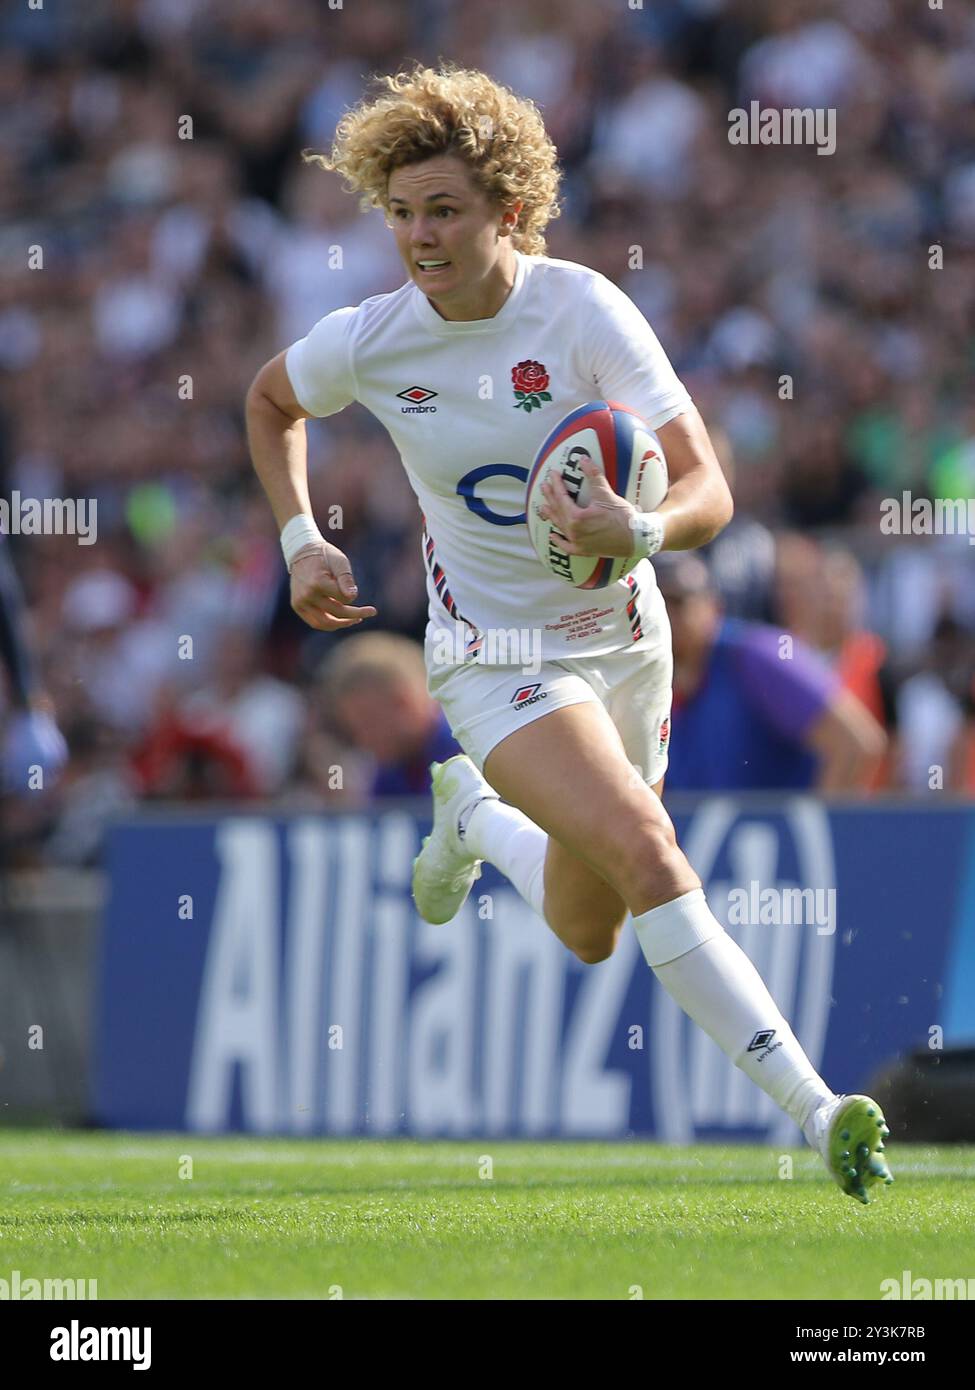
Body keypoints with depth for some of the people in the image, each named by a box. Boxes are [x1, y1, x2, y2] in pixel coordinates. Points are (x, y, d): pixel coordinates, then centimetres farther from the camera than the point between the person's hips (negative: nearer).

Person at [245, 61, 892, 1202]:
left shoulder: (584, 310, -18)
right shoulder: (366, 342, -13)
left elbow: (709, 493, -21)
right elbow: (270, 399, 13)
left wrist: (637, 531, -42)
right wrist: (300, 541, 3)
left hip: (622, 634, 2)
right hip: (496, 657, -2)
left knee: (589, 935, 14)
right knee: (644, 850, -27)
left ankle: (472, 817, 48)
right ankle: (816, 1113, -26)